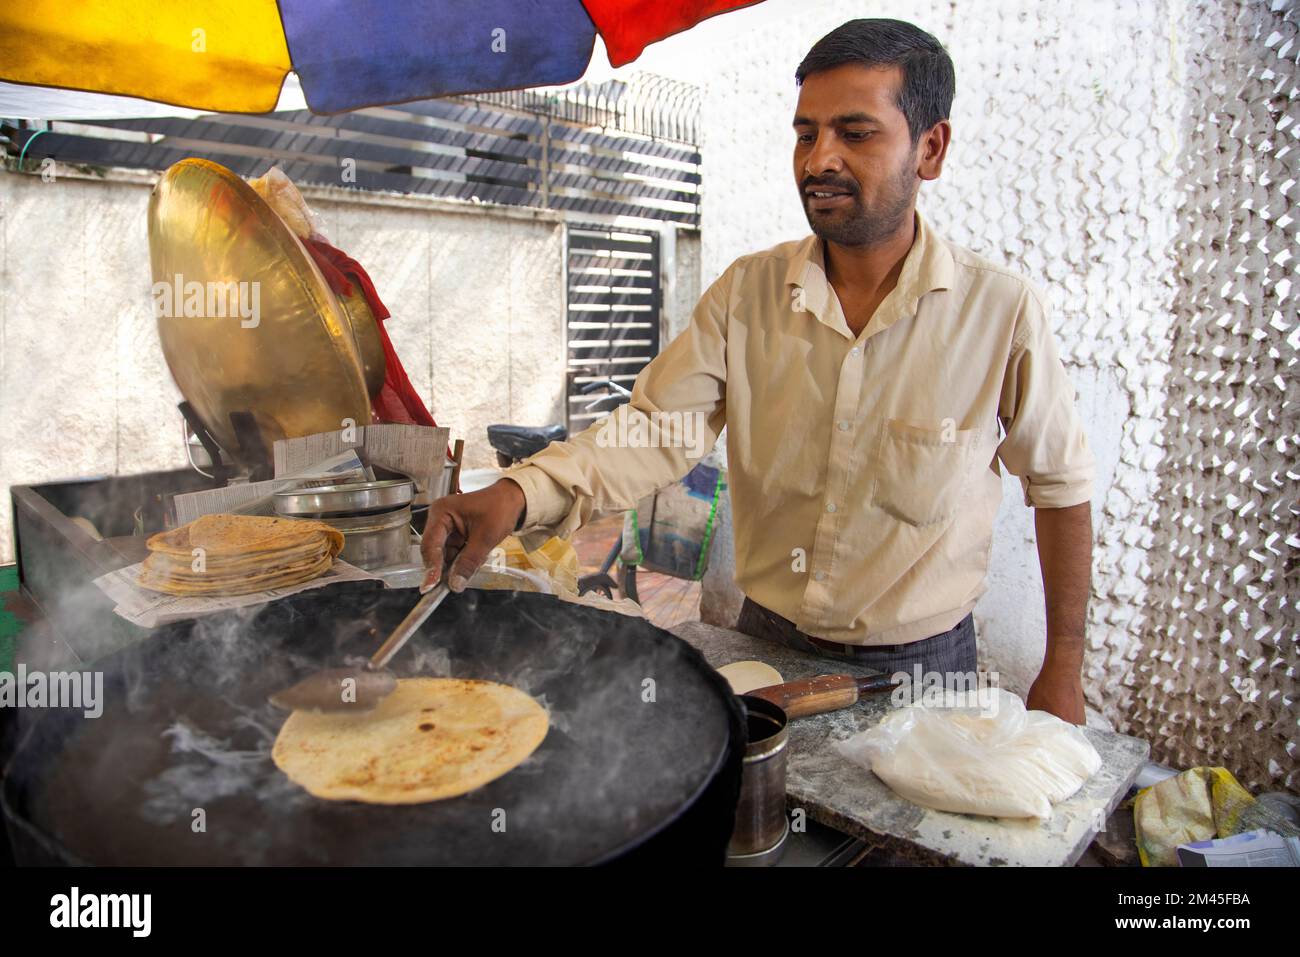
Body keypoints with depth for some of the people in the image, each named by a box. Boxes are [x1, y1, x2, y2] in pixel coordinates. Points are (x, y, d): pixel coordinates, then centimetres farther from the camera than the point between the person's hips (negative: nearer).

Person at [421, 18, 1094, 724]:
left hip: (920, 667, -2)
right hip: (763, 643, 3)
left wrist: (1063, 671, 0)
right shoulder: (745, 294, -8)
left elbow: (1060, 484, -3)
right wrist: (518, 495, -32)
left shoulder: (1002, 313, -13)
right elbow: (659, 428, -14)